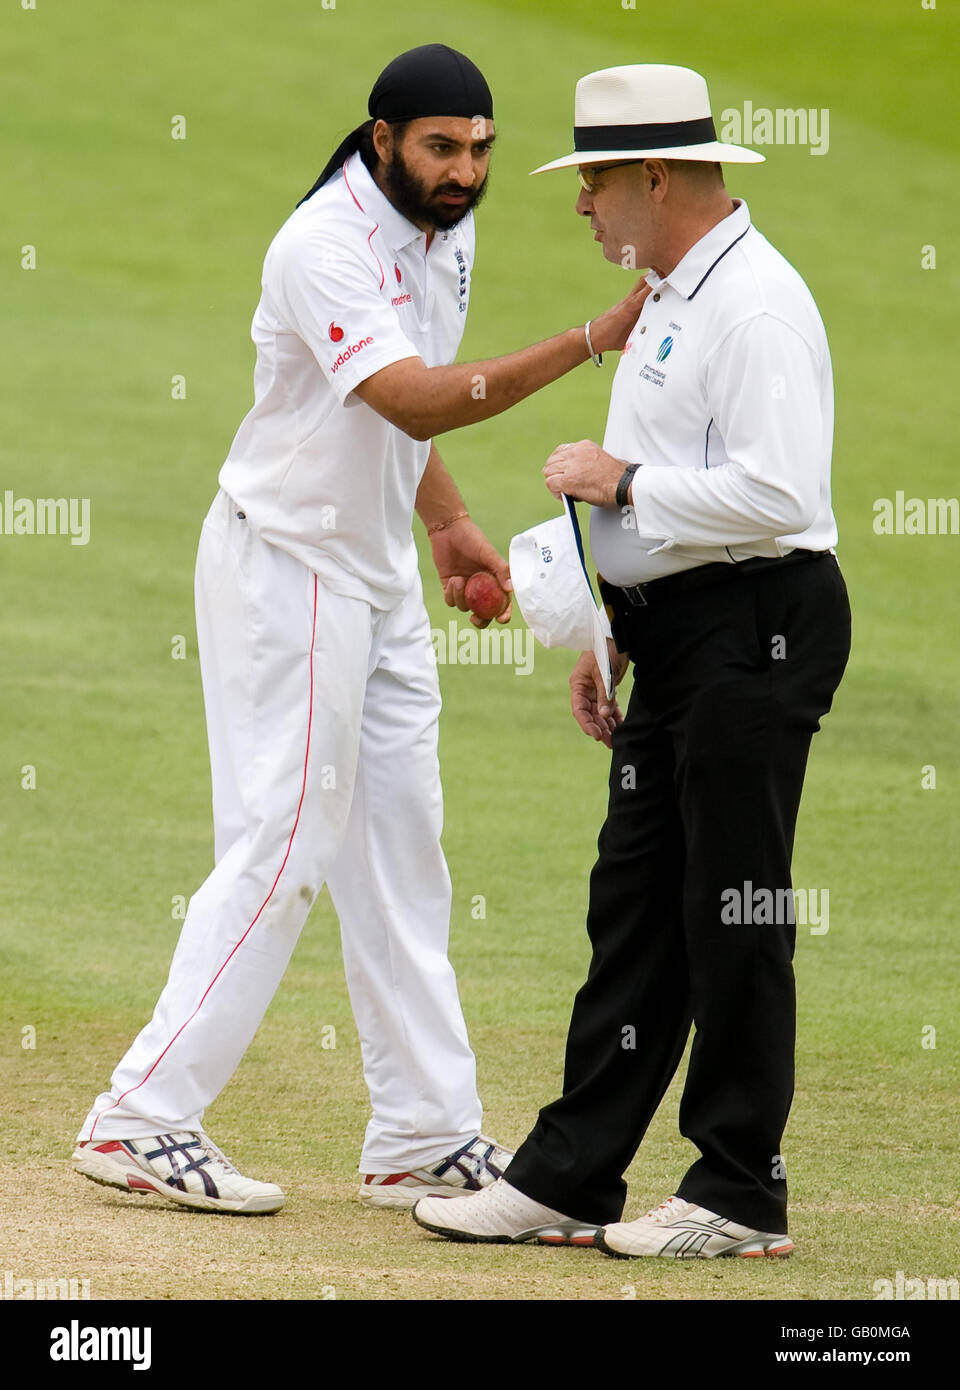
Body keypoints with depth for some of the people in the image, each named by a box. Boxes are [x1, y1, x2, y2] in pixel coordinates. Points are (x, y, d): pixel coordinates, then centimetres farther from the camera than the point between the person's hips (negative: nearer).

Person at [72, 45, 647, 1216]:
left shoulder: (444, 235, 7)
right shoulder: (326, 247, -22)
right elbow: (415, 403, -35)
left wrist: (447, 520, 11)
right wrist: (591, 341, -40)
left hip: (378, 579, 9)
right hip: (287, 564, -9)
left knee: (400, 855, 9)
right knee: (280, 847, -10)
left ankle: (424, 1139, 13)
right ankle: (140, 1122, -5)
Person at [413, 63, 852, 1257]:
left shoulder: (757, 306, -16)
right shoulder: (668, 300, 17)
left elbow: (777, 495, -26)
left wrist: (625, 482, -17)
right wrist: (610, 633, 21)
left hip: (755, 631, -10)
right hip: (675, 644, 10)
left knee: (735, 919, -4)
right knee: (635, 904, 11)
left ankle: (740, 1195, 3)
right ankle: (569, 1180, 14)